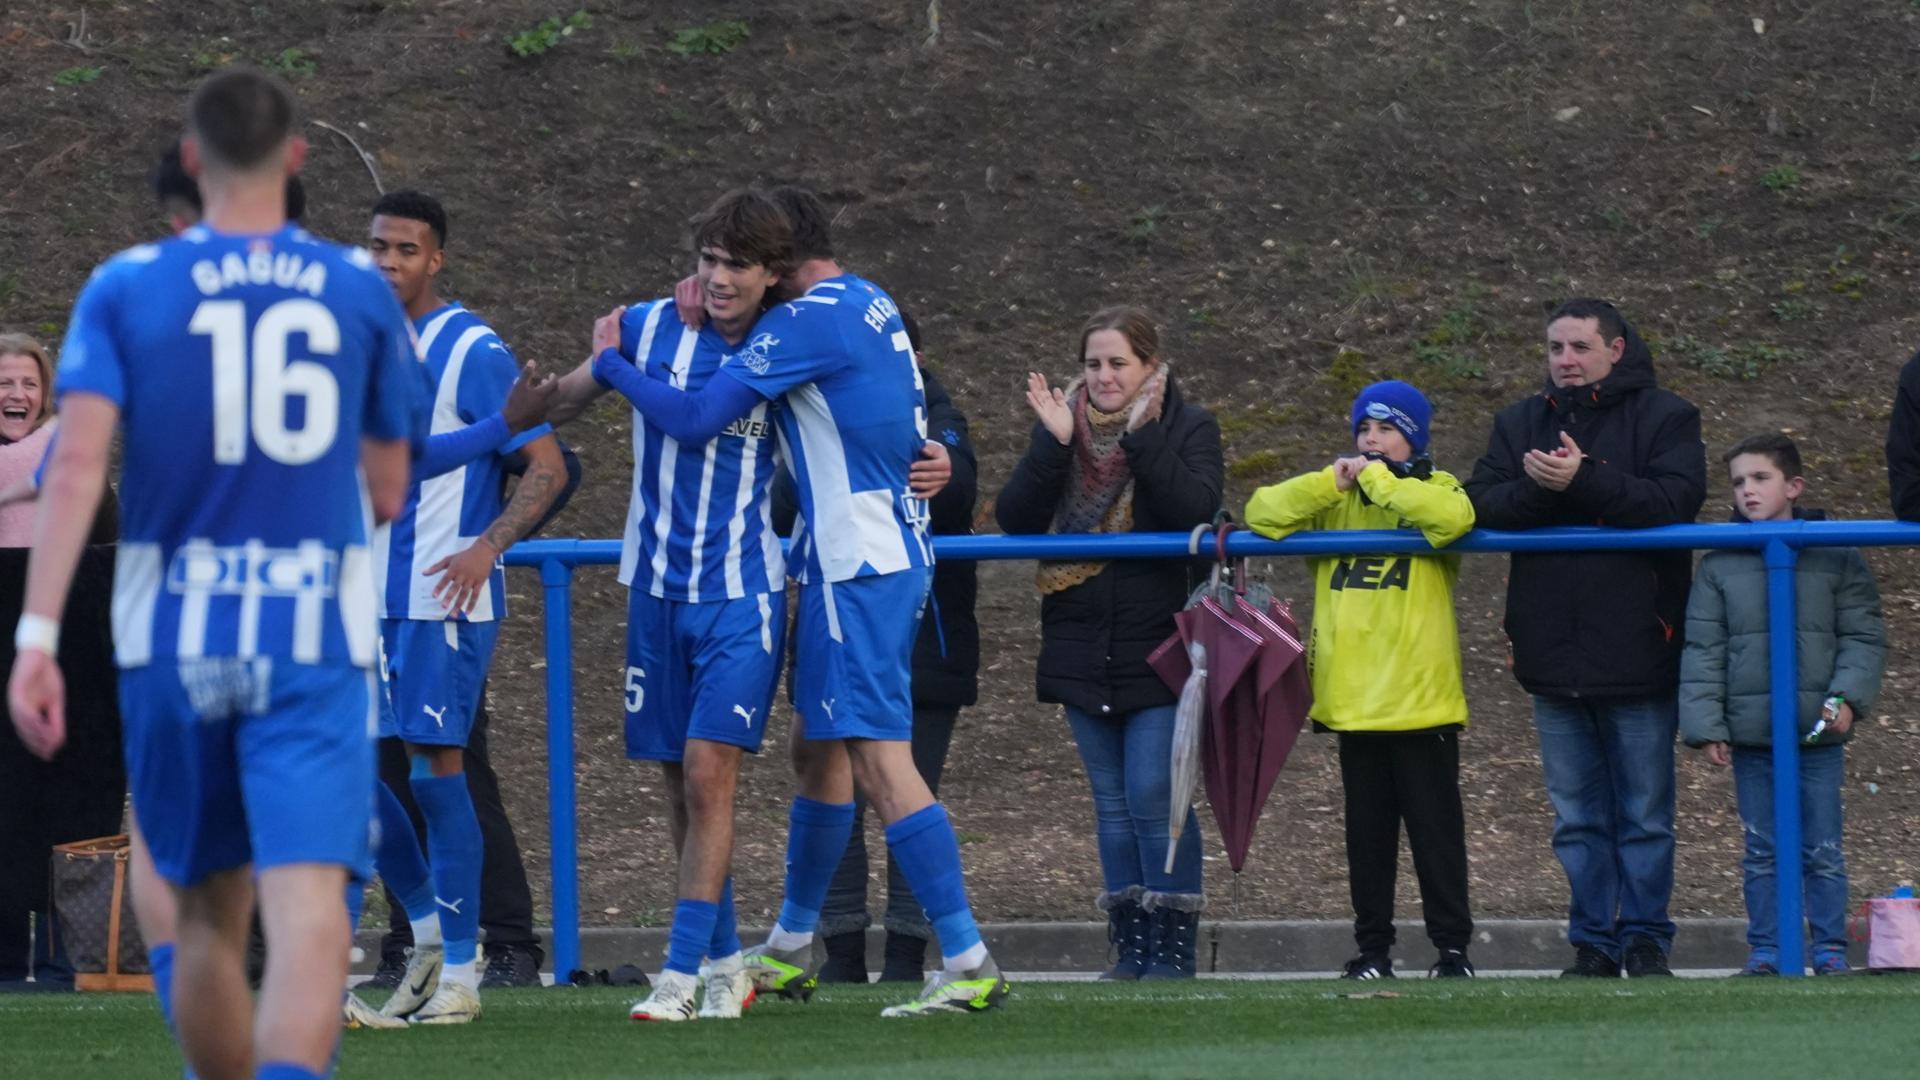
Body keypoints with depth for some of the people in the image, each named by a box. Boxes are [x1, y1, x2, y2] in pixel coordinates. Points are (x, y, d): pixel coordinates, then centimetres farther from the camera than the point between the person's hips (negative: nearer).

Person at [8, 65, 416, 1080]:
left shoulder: (124, 287, 1)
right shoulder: (360, 291, 4)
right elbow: (386, 495, 11)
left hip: (173, 642, 2)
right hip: (315, 639, -1)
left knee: (208, 914, 17)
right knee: (308, 905, -13)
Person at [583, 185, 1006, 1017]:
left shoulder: (811, 321, -15)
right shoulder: (873, 308, 14)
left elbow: (695, 417, -15)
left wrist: (607, 361, -1)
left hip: (856, 565, -10)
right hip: (892, 551, 10)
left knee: (879, 759, -12)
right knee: (819, 749, 19)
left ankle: (968, 963, -16)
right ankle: (791, 949, 31)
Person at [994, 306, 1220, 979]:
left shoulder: (1187, 427, -1)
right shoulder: (1061, 425, 8)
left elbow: (1197, 508, -18)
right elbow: (1014, 518, -4)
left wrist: (1142, 438, -22)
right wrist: (1054, 445, -15)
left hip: (1160, 646, -4)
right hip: (1084, 649, 4)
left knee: (1155, 797, -10)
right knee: (1113, 803, 8)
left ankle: (1172, 949, -4)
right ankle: (1130, 949, 11)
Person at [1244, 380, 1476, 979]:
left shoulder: (1434, 490, 3)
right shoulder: (1331, 499, 14)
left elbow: (1453, 517, -22)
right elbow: (1262, 514, 0)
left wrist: (1376, 480, -14)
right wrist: (1333, 481, -10)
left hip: (1422, 698, -4)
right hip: (1352, 698, 4)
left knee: (1435, 827, 0)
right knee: (1367, 830, 9)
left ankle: (1452, 946, 4)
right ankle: (1372, 948, 13)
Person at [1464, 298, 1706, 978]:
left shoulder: (1664, 417, 1)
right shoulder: (1520, 424, 14)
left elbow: (1676, 500, -15)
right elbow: (1482, 504, 1)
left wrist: (1583, 482, -22)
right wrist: (1540, 488, -18)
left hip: (1637, 653, -4)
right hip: (1554, 656, 4)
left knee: (1645, 814, 1)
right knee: (1576, 815, 7)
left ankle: (1645, 940, 9)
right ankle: (1592, 943, 12)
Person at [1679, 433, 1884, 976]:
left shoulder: (1837, 559, 2)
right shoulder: (1718, 567, 5)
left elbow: (1864, 637, 3)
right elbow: (1702, 650, 4)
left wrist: (1847, 697, -12)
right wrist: (1705, 725, -3)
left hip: (1818, 731, -1)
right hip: (1750, 733, 1)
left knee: (1822, 850, 2)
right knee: (1761, 850, 6)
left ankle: (1830, 949, 9)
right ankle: (1765, 949, 11)